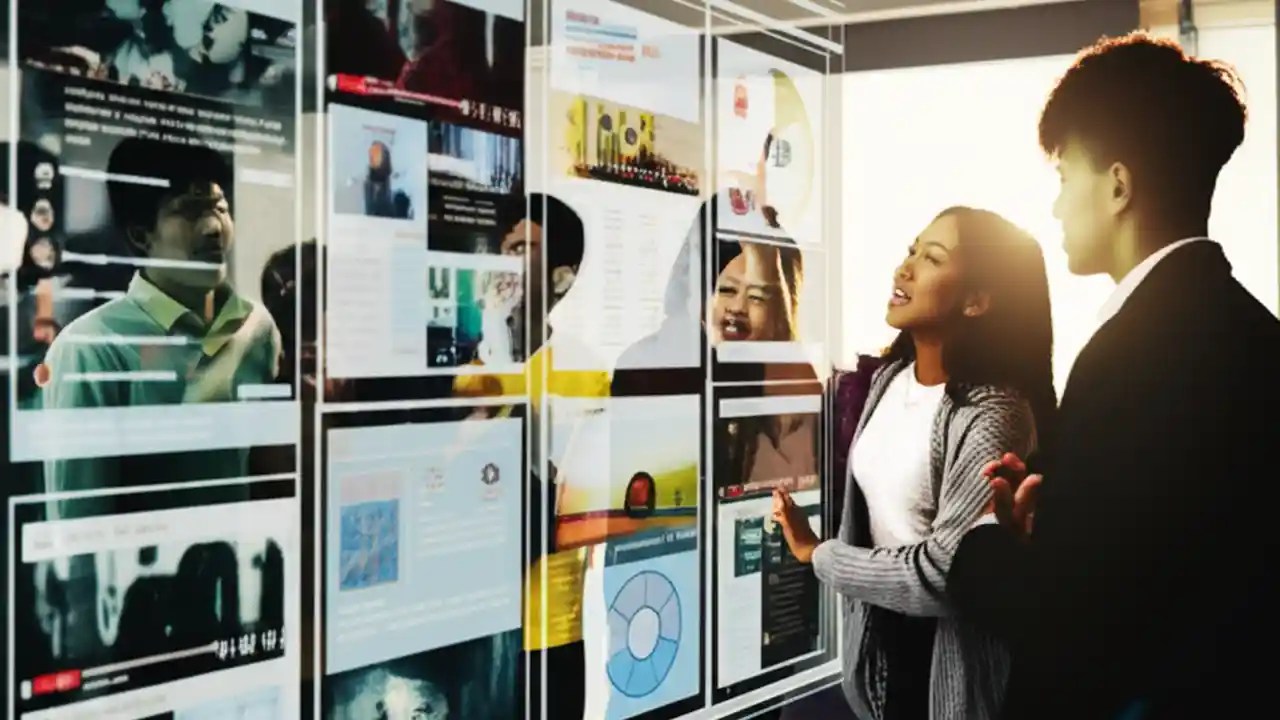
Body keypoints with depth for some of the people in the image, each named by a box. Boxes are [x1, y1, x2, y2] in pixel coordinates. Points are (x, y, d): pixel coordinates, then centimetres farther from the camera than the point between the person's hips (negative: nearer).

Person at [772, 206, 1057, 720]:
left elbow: (942, 574, -26)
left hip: (943, 660, -7)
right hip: (876, 634, 7)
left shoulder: (992, 414, -25)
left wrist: (819, 554, -14)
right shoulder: (891, 375, 1)